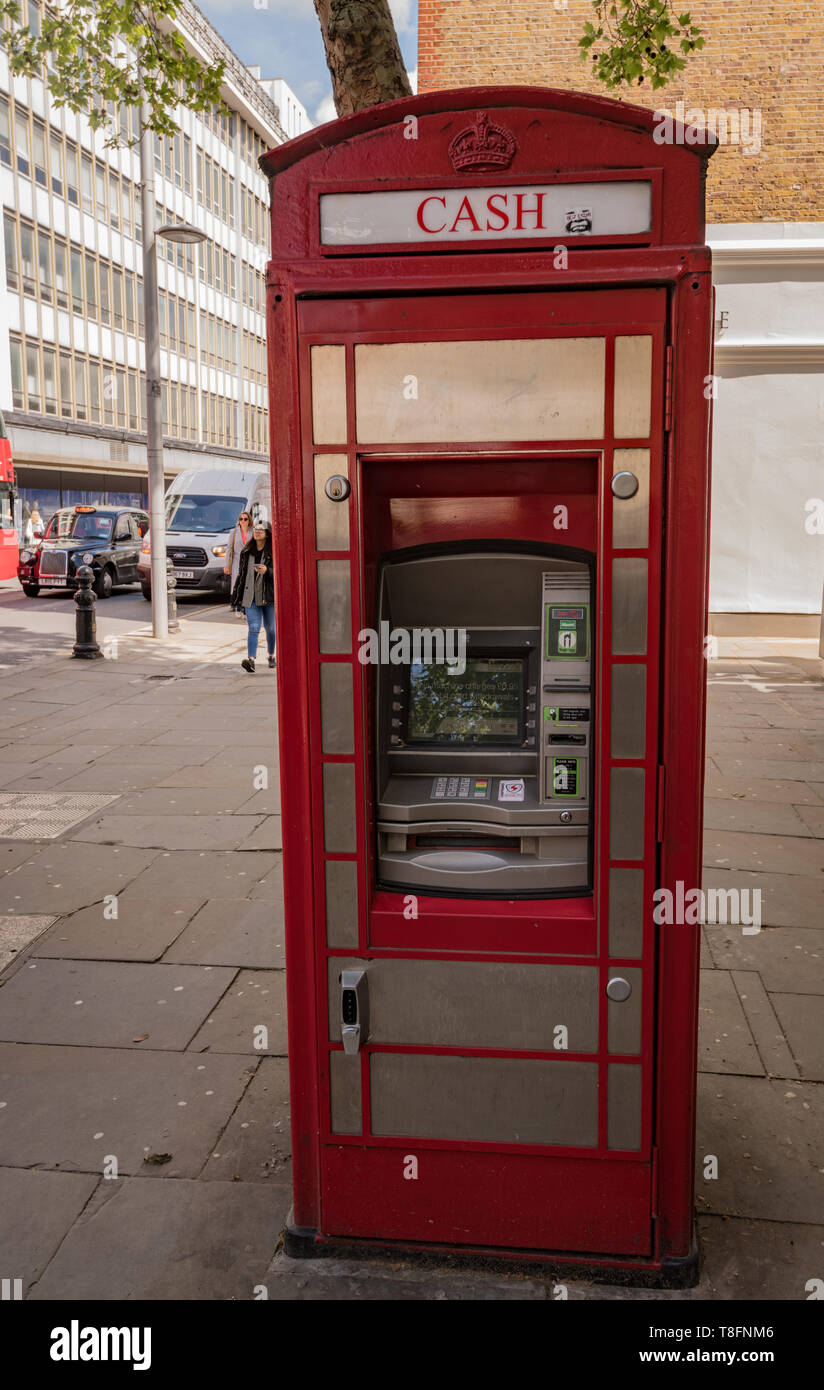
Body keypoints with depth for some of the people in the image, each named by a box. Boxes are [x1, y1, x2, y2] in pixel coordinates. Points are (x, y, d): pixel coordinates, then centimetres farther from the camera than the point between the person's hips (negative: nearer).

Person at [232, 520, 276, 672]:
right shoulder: (246, 551, 10)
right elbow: (241, 573, 17)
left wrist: (267, 571, -24)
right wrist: (236, 594, 16)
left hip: (269, 595, -2)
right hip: (251, 596, 2)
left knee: (270, 628, 10)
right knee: (253, 628, -9)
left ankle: (271, 655, 31)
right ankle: (251, 660, -19)